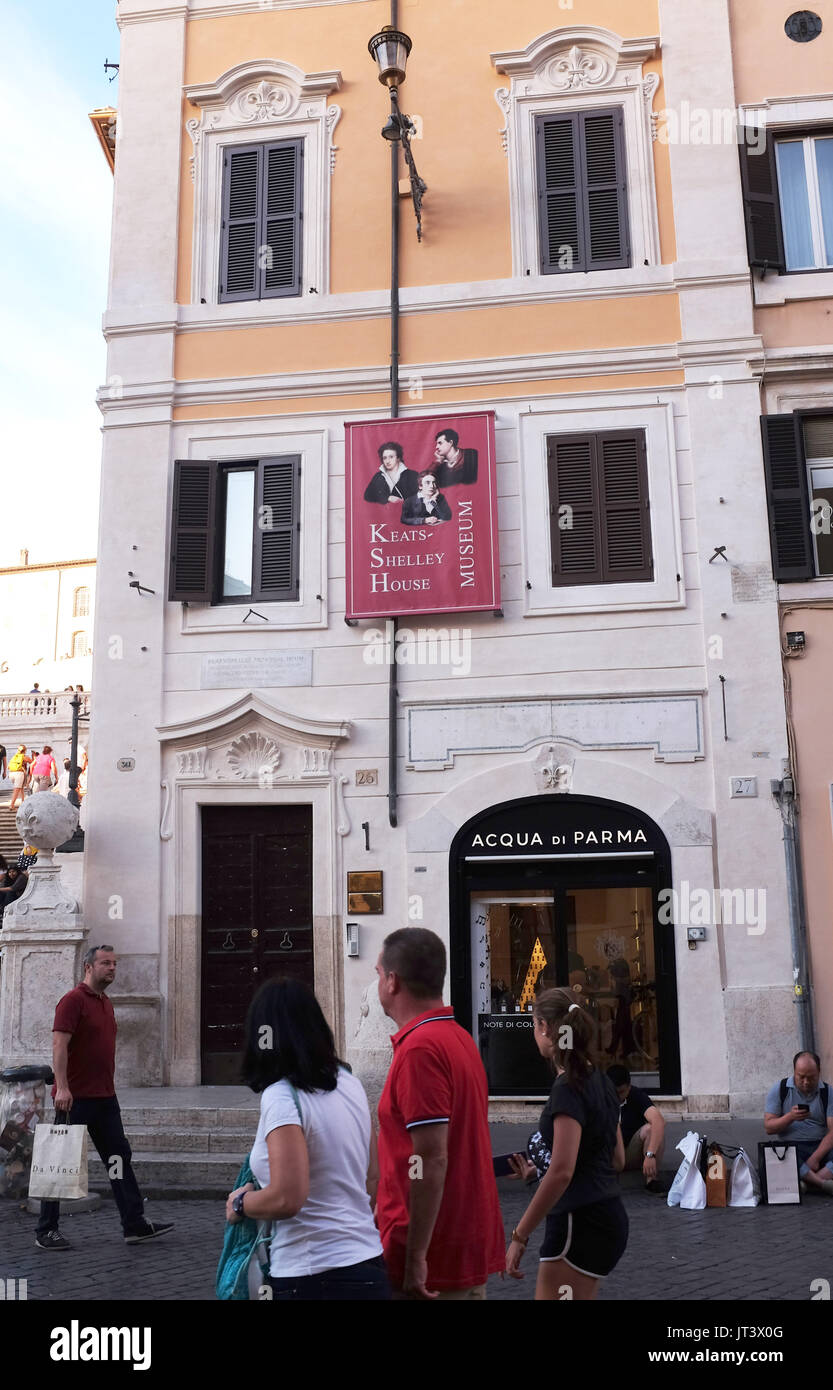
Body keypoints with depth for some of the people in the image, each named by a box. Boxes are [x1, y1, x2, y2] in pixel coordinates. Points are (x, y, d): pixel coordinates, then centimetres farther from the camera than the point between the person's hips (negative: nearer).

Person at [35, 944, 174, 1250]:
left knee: (119, 1158, 8)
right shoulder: (73, 1000, -12)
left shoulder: (105, 1002, 15)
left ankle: (135, 1225, 12)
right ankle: (46, 1232, 15)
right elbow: (59, 1045, -19)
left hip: (105, 1098, 9)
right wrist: (62, 1087, -27)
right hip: (75, 1098, -9)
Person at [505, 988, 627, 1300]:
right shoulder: (600, 1081, 10)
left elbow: (562, 1172, -24)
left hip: (580, 1225, -9)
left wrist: (519, 1235, -19)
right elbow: (617, 1160, 17)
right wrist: (538, 1170, 20)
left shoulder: (568, 1088, -17)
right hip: (607, 1218, 9)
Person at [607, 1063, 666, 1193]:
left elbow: (659, 1121, -30)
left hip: (633, 1156, 1)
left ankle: (652, 1179, -17)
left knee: (650, 1128, -28)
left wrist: (650, 1155, -43)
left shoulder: (637, 1096, -14)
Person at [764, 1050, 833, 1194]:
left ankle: (808, 1184, -35)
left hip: (821, 1145, 1)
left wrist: (815, 1158, -20)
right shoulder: (779, 1090, 2)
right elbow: (768, 1127, -1)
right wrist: (790, 1117, -20)